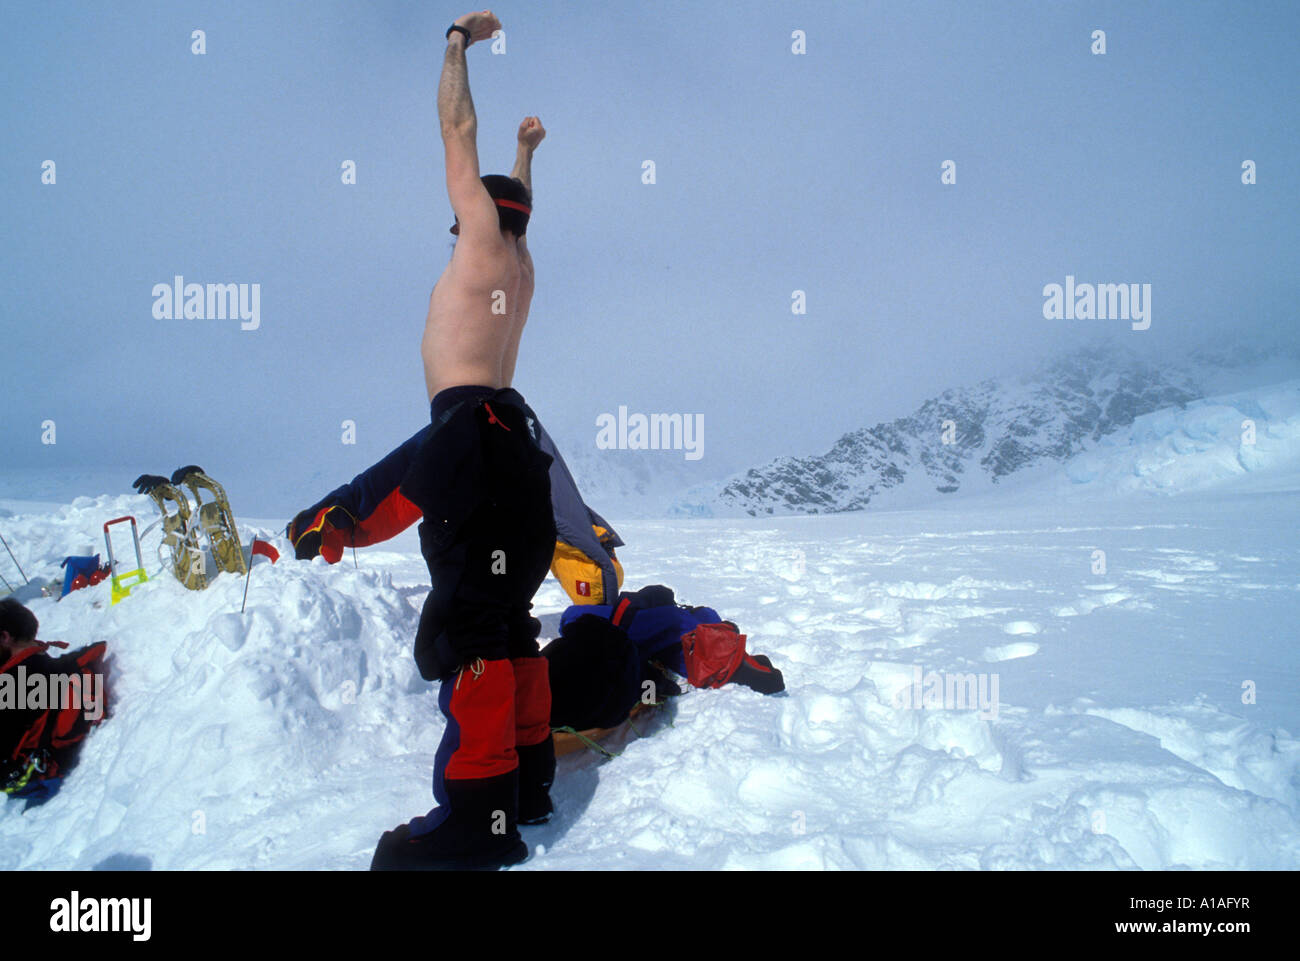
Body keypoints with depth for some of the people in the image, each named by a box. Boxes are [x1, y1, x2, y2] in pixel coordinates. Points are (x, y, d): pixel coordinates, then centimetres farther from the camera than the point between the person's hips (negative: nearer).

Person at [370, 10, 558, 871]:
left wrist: (460, 41, 18)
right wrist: (526, 152, 58)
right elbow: (518, 201, 45)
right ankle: (527, 780, 17)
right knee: (506, 619, 11)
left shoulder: (486, 240, 3)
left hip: (471, 428, -10)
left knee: (472, 620, -16)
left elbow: (458, 132, 7)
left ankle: (478, 816, -18)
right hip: (503, 432, 10)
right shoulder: (519, 262, 23)